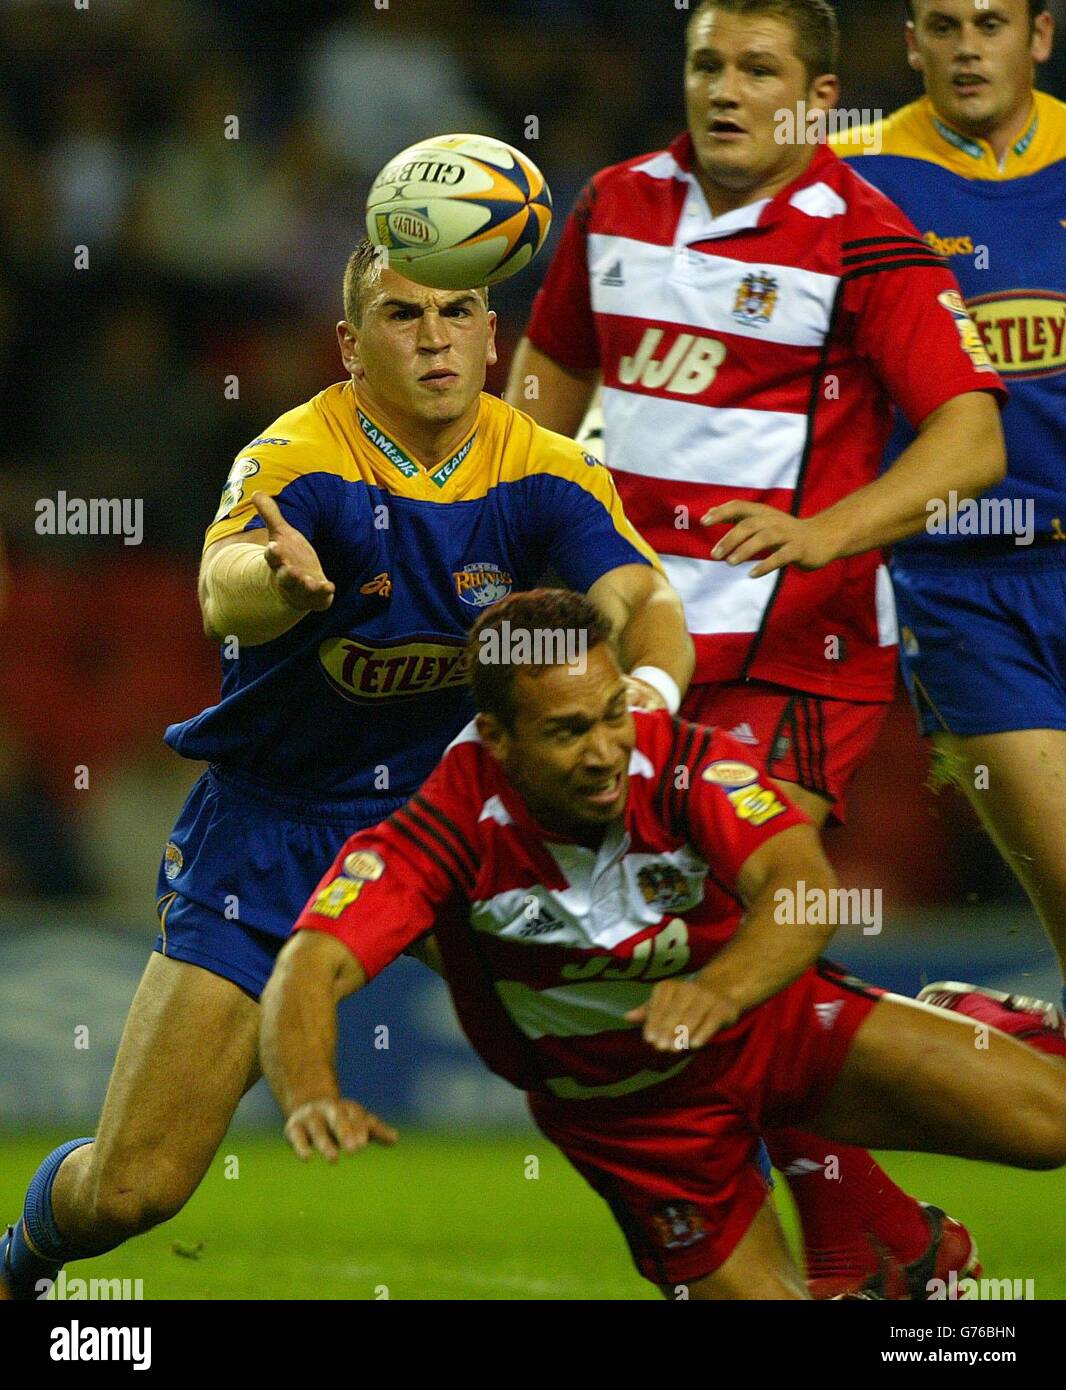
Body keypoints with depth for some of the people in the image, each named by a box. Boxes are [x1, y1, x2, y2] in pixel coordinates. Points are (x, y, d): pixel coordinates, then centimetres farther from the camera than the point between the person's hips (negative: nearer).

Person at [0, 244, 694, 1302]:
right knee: (134, 1185, -7)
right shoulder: (298, 460, -21)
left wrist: (651, 682, -45)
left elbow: (644, 598, -21)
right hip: (269, 823, -3)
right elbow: (221, 593, -40)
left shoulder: (542, 473, -8)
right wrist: (281, 580, -66)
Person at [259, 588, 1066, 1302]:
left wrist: (719, 989, -61)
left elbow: (803, 884, -40)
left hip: (772, 1018, 0)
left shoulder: (681, 762, -25)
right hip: (629, 1112, 0)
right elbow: (310, 969, -38)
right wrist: (312, 1100, -59)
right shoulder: (445, 833, -26)